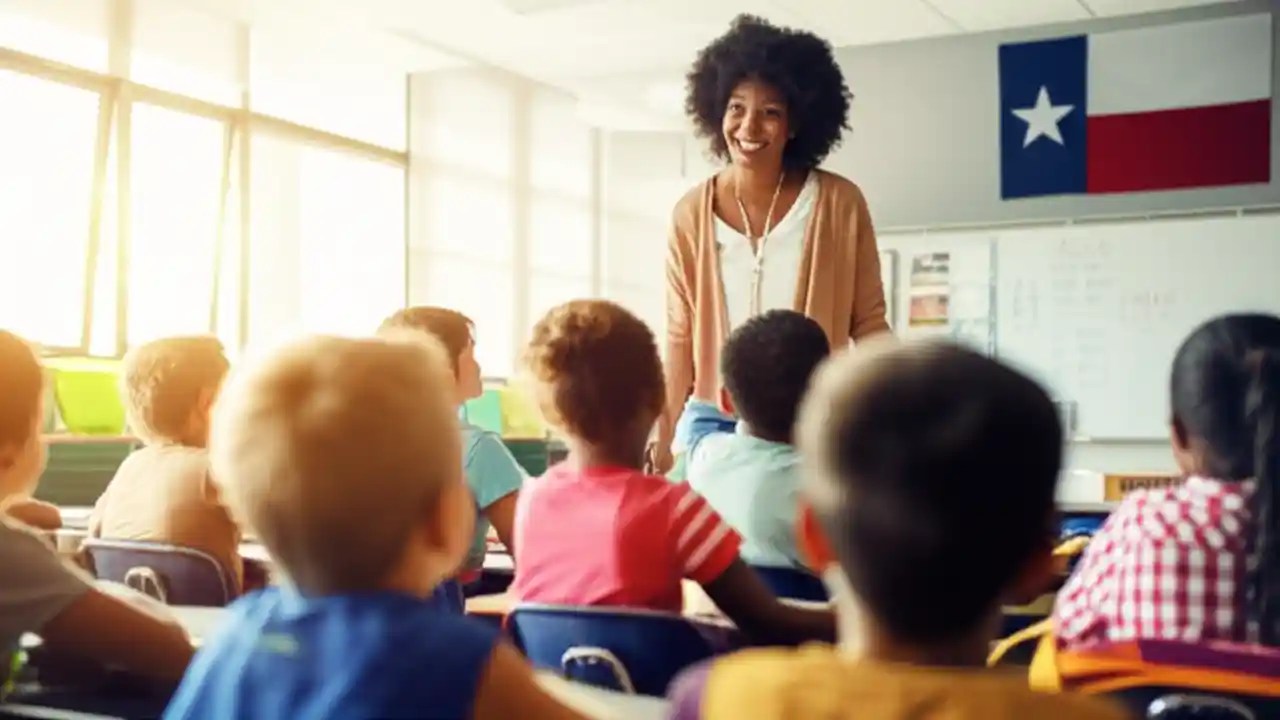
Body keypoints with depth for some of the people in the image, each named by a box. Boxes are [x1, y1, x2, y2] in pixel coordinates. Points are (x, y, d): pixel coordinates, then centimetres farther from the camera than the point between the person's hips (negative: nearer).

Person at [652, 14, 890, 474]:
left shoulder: (840, 203, -3)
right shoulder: (691, 215, 1)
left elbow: (868, 324, 1)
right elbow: (681, 339, 6)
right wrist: (661, 440, 2)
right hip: (715, 424, 1)